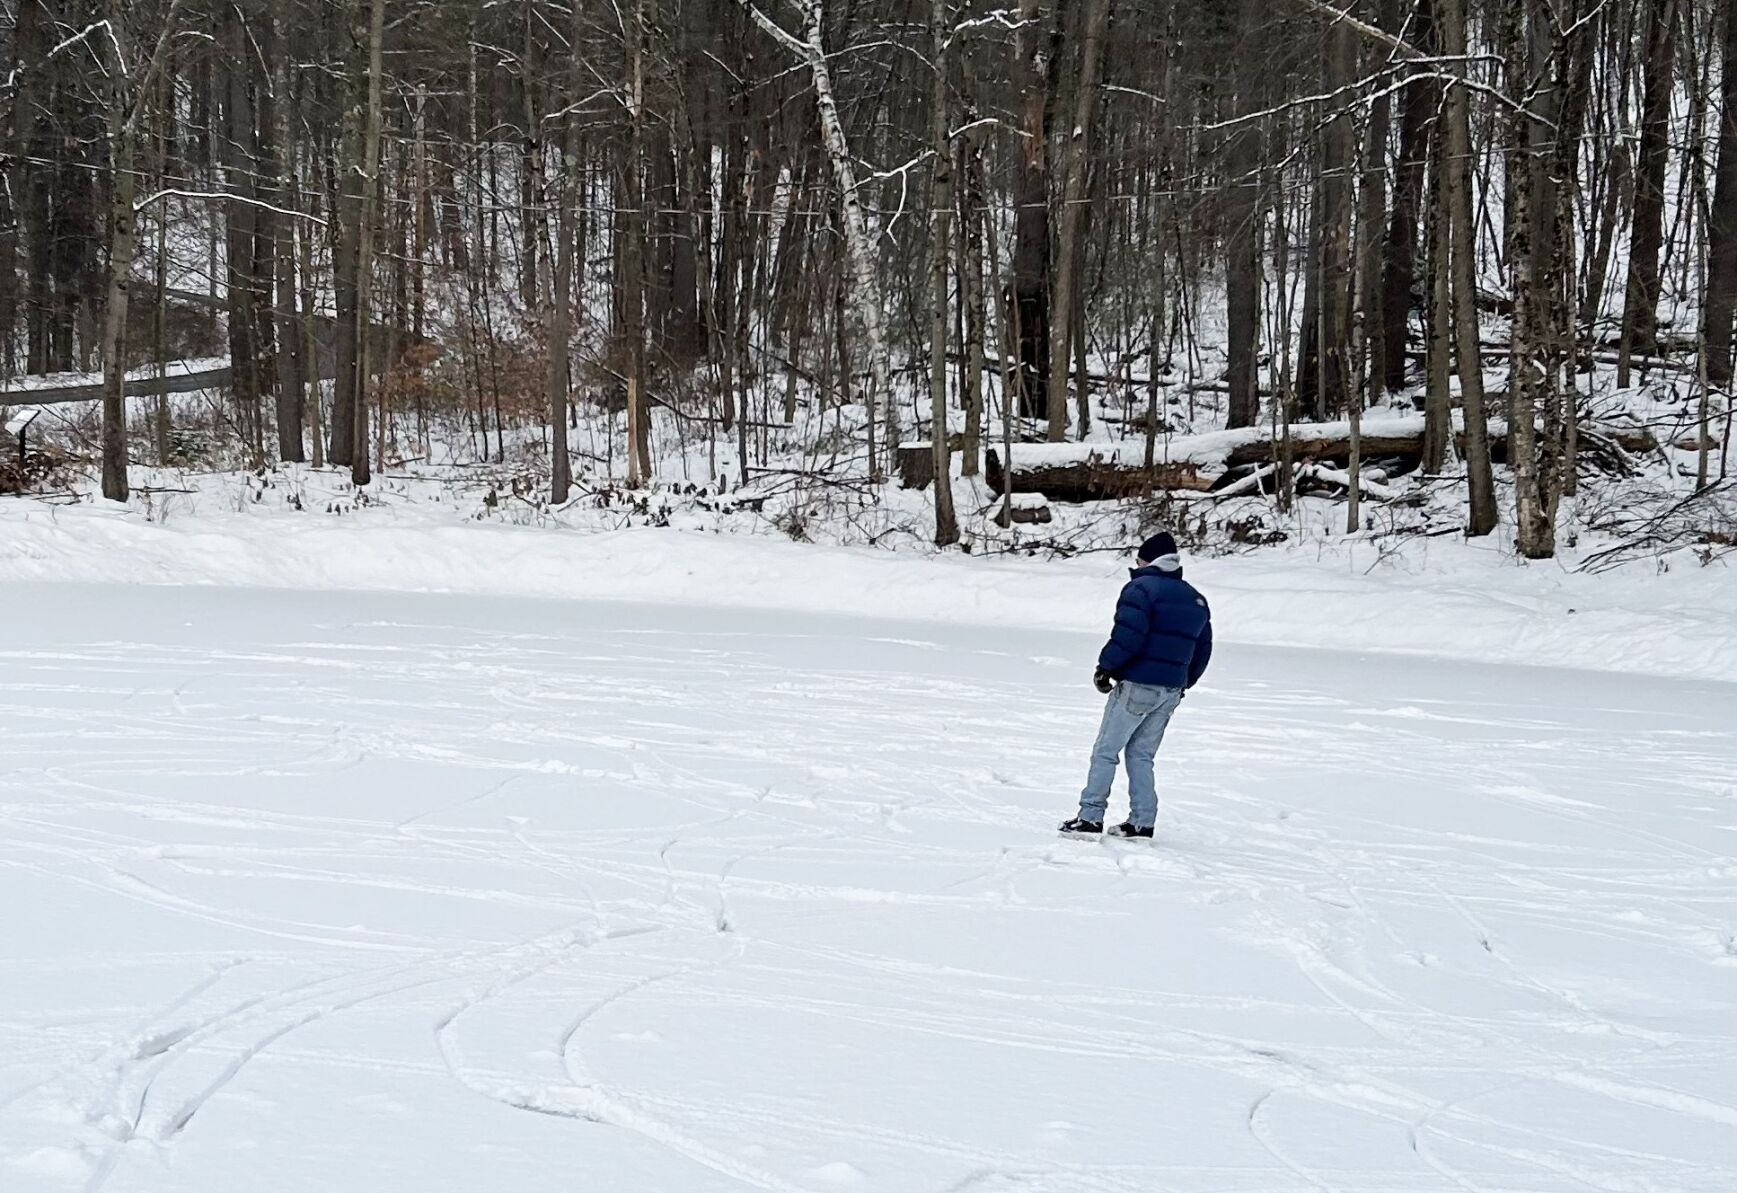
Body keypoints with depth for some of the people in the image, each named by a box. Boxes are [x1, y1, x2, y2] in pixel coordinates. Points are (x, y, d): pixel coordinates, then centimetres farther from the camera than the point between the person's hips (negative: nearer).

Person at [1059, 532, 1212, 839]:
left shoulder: (1141, 588, -10)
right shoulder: (1195, 599, 15)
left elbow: (1128, 635, -20)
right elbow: (1202, 649, 18)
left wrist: (1105, 667, -10)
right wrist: (1183, 682, 25)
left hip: (1137, 686, -7)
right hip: (1171, 691, 7)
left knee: (1105, 751, 1)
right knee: (1141, 755, 14)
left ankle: (1091, 816, -2)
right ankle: (1142, 822, 8)